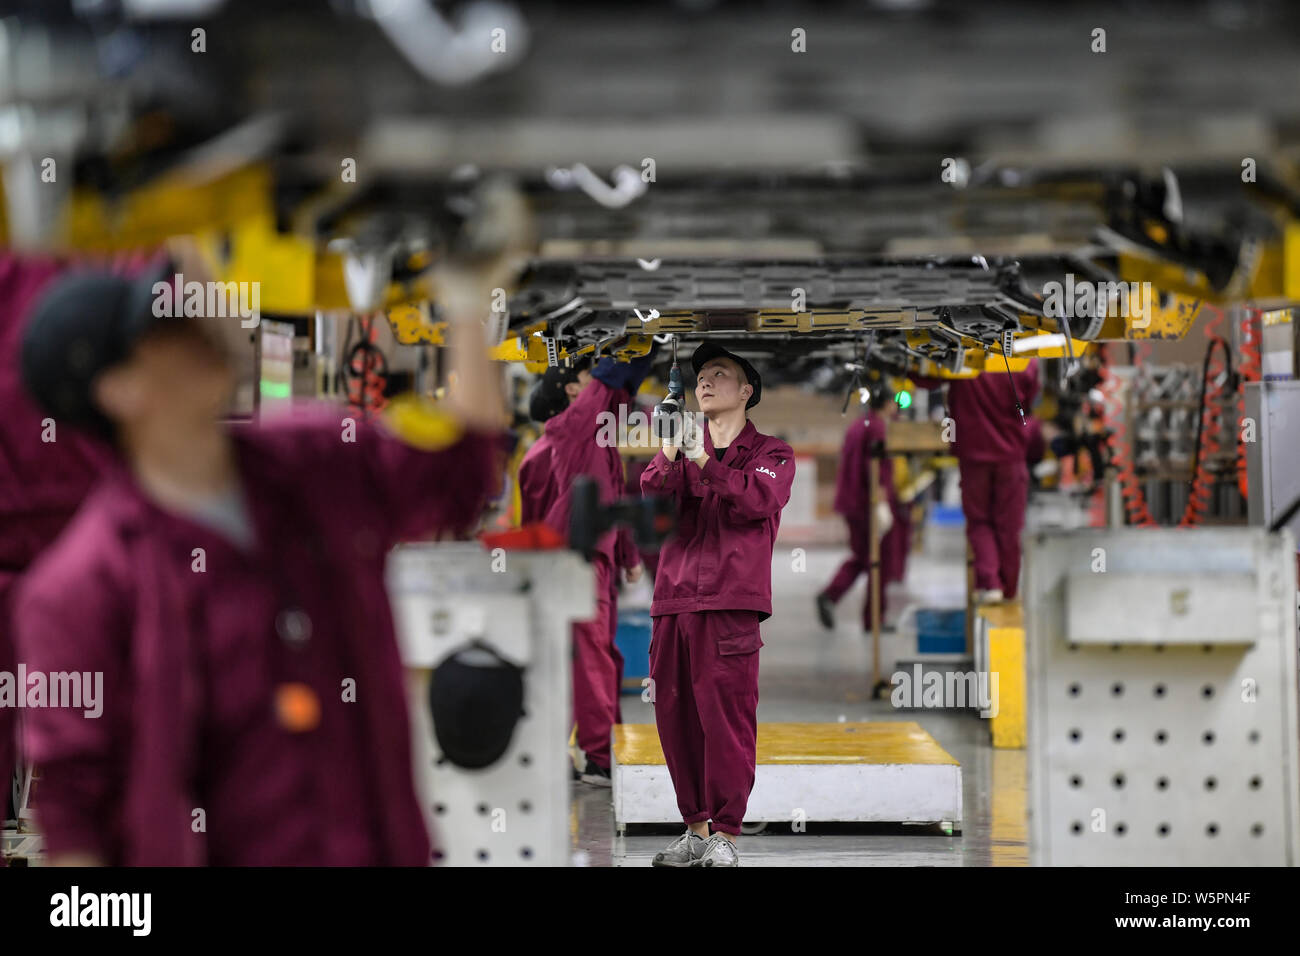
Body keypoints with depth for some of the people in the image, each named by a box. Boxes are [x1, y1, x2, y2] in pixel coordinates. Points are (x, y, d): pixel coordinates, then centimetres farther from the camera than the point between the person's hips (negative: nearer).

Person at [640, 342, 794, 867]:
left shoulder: (770, 453, 10)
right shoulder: (683, 449, 21)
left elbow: (756, 499, -11)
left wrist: (705, 461, -17)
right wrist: (668, 457, -14)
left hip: (731, 603, -4)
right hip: (674, 600, 4)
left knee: (726, 716, -9)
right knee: (676, 716, 4)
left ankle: (726, 835, -6)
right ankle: (695, 829, 14)